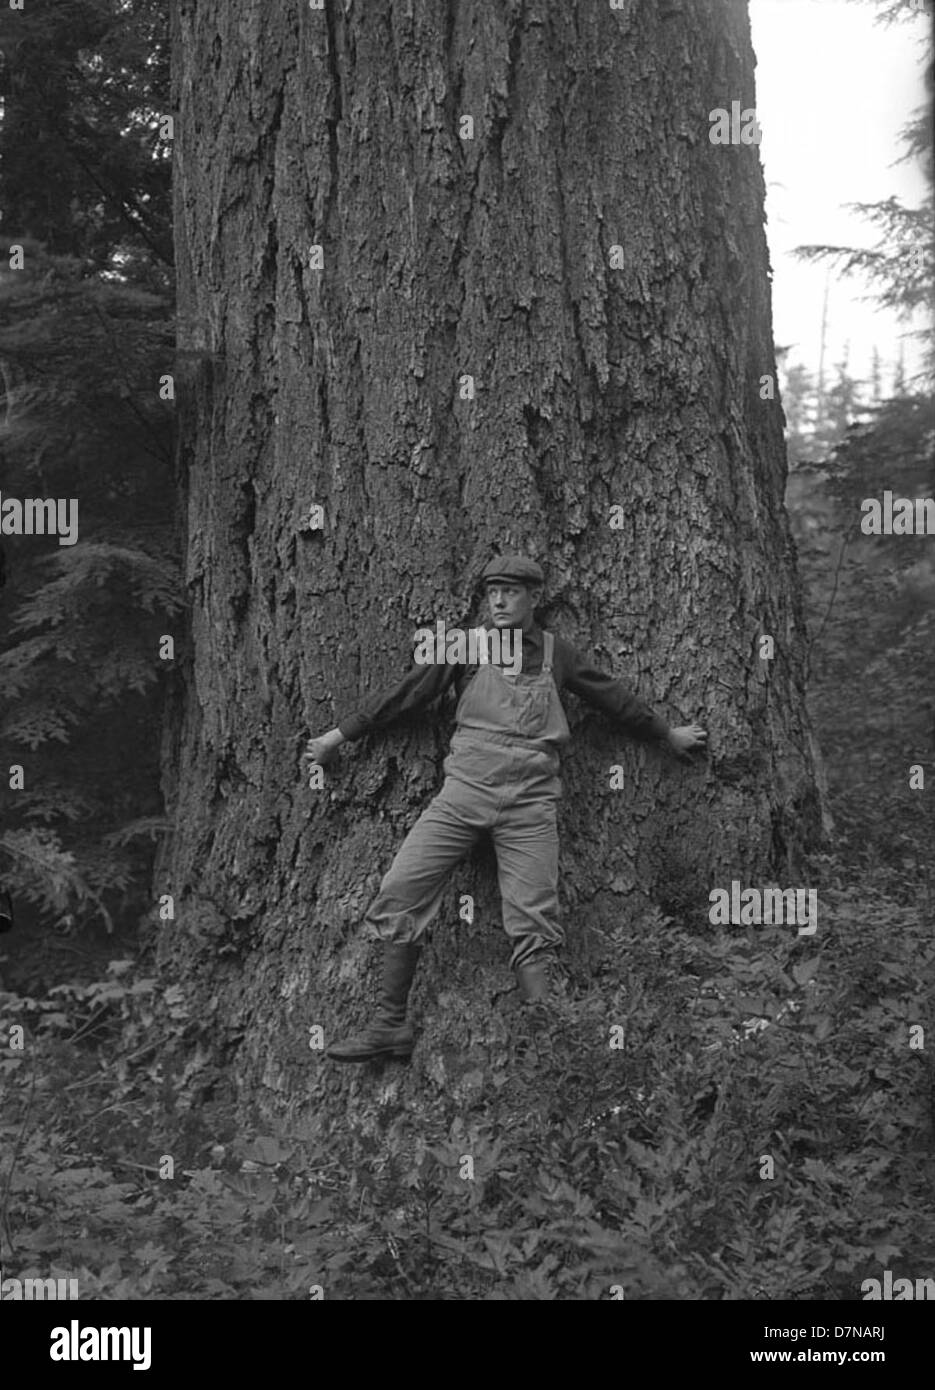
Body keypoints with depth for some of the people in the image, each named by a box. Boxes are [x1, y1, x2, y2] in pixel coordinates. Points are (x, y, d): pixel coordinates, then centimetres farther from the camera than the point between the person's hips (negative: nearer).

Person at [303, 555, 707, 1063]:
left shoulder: (556, 653, 11)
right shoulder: (468, 648, 9)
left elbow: (616, 699, 23)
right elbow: (406, 693, 13)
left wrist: (669, 736, 35)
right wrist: (339, 734, 17)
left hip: (530, 802, 0)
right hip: (464, 792, 0)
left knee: (532, 923, -7)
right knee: (399, 893, -10)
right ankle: (390, 1025, -2)